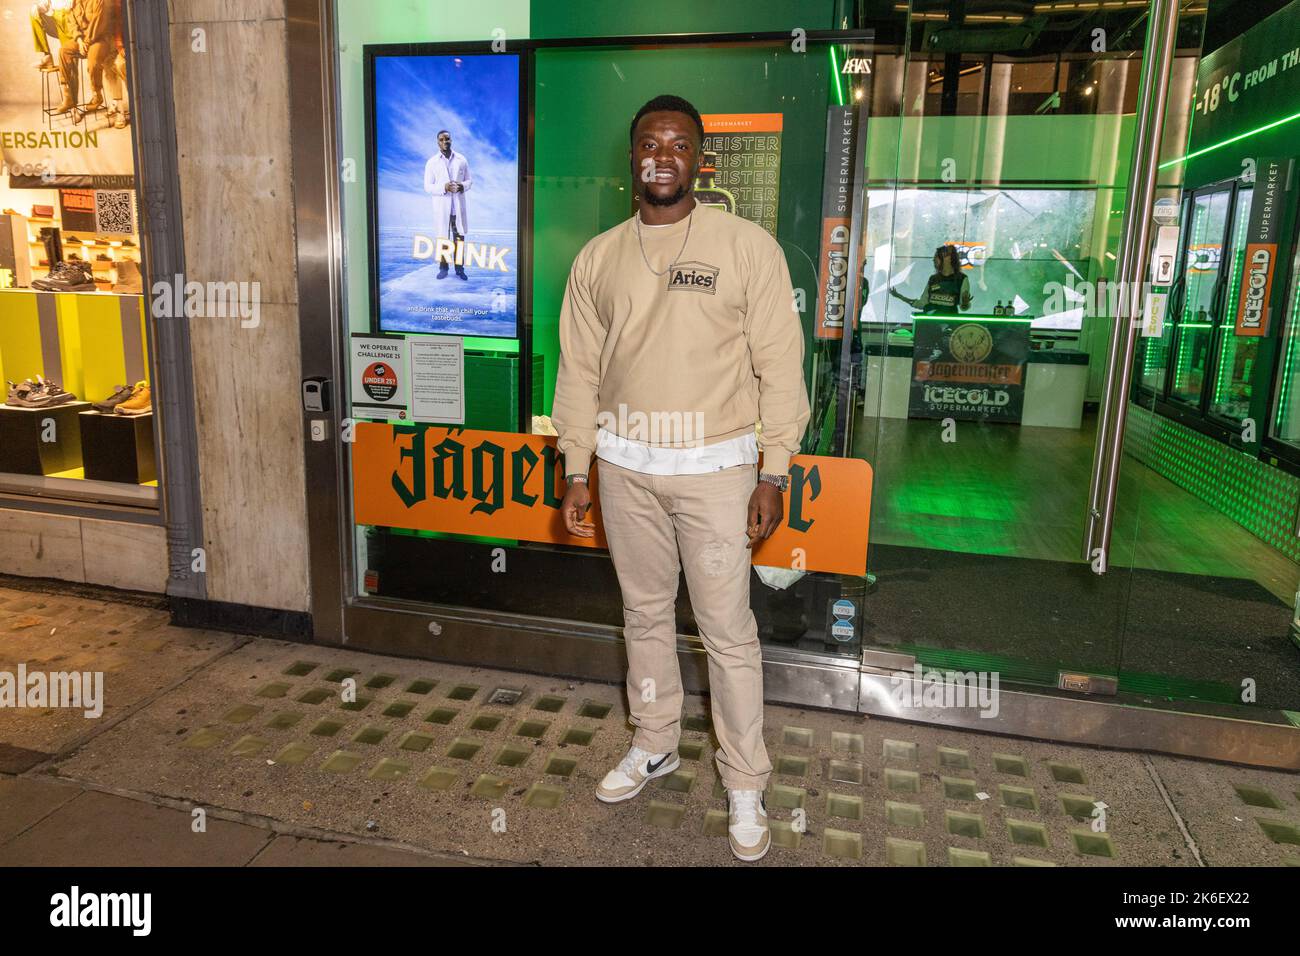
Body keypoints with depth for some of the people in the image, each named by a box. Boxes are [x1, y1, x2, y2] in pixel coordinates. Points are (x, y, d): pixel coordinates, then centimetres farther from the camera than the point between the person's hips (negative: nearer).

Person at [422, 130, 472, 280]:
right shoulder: (432, 162, 2)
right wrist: (444, 187, -19)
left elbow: (469, 180, 11)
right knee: (442, 239, 3)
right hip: (441, 207, -1)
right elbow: (427, 187, -2)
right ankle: (443, 268, 9)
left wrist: (463, 186, -13)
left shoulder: (462, 160, 6)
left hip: (458, 206, 1)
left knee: (459, 238, 2)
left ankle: (459, 268, 8)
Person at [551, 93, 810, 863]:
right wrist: (576, 471, 6)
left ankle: (746, 784, 20)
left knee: (728, 630, 2)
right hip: (625, 465, 4)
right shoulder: (598, 258, 6)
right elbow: (580, 370, 8)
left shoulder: (748, 246, -5)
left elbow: (780, 366, -6)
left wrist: (773, 474, -9)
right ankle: (655, 746, 37)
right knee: (645, 613, 16)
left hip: (716, 466, -3)